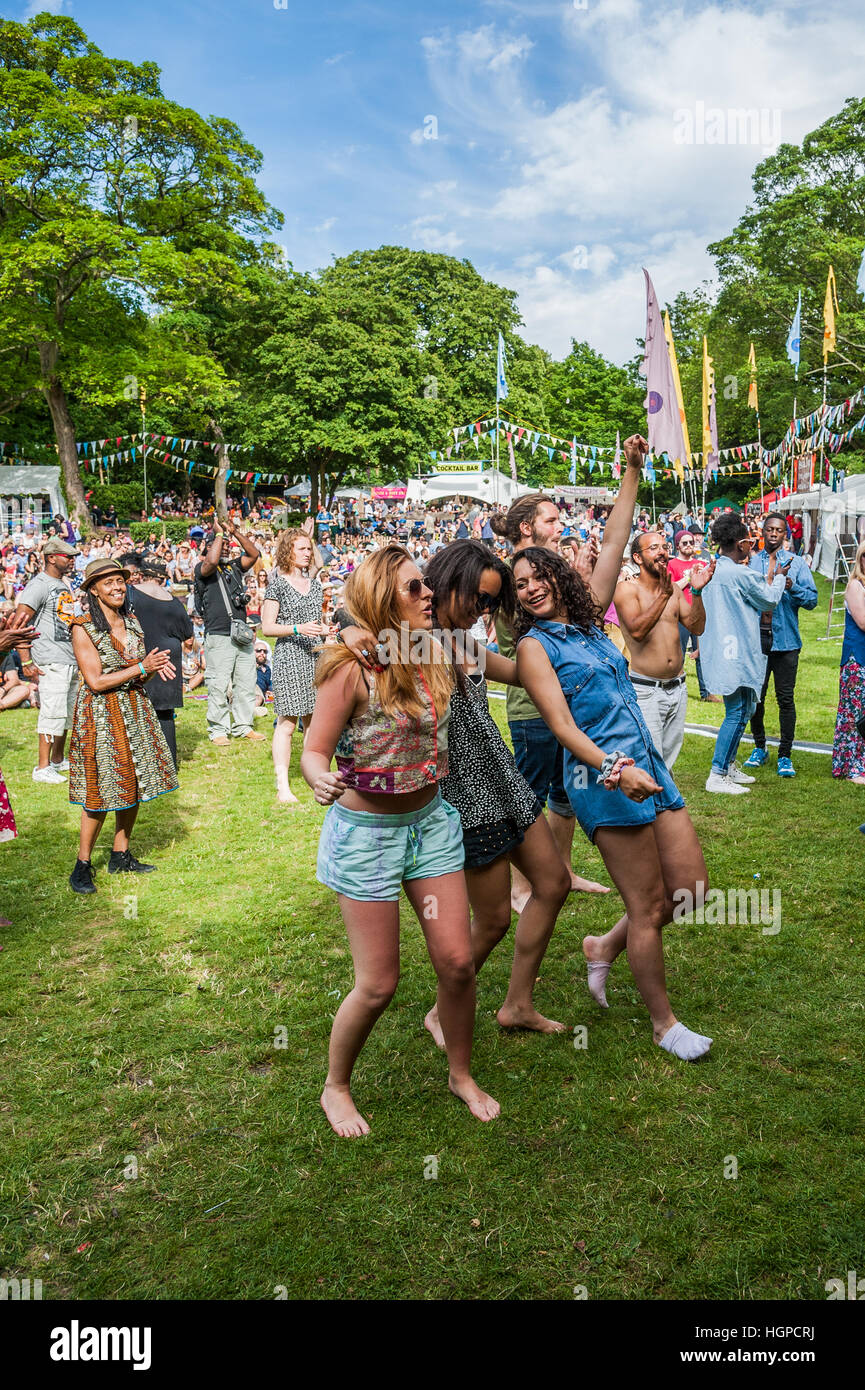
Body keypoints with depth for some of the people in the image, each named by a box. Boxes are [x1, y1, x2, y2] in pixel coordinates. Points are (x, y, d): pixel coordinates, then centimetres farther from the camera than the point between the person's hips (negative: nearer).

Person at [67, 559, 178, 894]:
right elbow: (96, 681, -16)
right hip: (101, 715, -6)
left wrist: (155, 668, -8)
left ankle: (121, 856, 23)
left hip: (135, 712, 7)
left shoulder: (132, 623, 9)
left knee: (134, 787, 9)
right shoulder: (83, 628, -11)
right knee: (100, 794, -4)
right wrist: (142, 668, -16)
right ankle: (82, 866, 9)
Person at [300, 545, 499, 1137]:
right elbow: (314, 752, -17)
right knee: (379, 984, 3)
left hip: (431, 820, 5)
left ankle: (462, 1074, 35)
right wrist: (322, 782, -35)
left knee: (458, 961, 9)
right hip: (367, 832, -5)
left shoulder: (436, 655, -2)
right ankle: (336, 1088, 31)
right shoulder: (352, 668, -19)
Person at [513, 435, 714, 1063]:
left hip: (649, 766, 7)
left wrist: (633, 474, 11)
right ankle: (663, 1022, 20)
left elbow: (613, 548, 14)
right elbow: (560, 723, -12)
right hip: (604, 776, -7)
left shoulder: (587, 619, 15)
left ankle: (606, 947, 30)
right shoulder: (534, 645, -2)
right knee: (648, 909, 0)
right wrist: (614, 768, -25)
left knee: (690, 889, 8)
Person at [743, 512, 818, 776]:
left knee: (785, 698, -1)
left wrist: (792, 588, -18)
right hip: (755, 637, 2)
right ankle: (759, 747, 24)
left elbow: (812, 598, -1)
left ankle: (785, 755, 7)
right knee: (755, 696, 7)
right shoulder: (750, 562, 9)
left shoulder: (796, 563, 6)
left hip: (785, 639, -1)